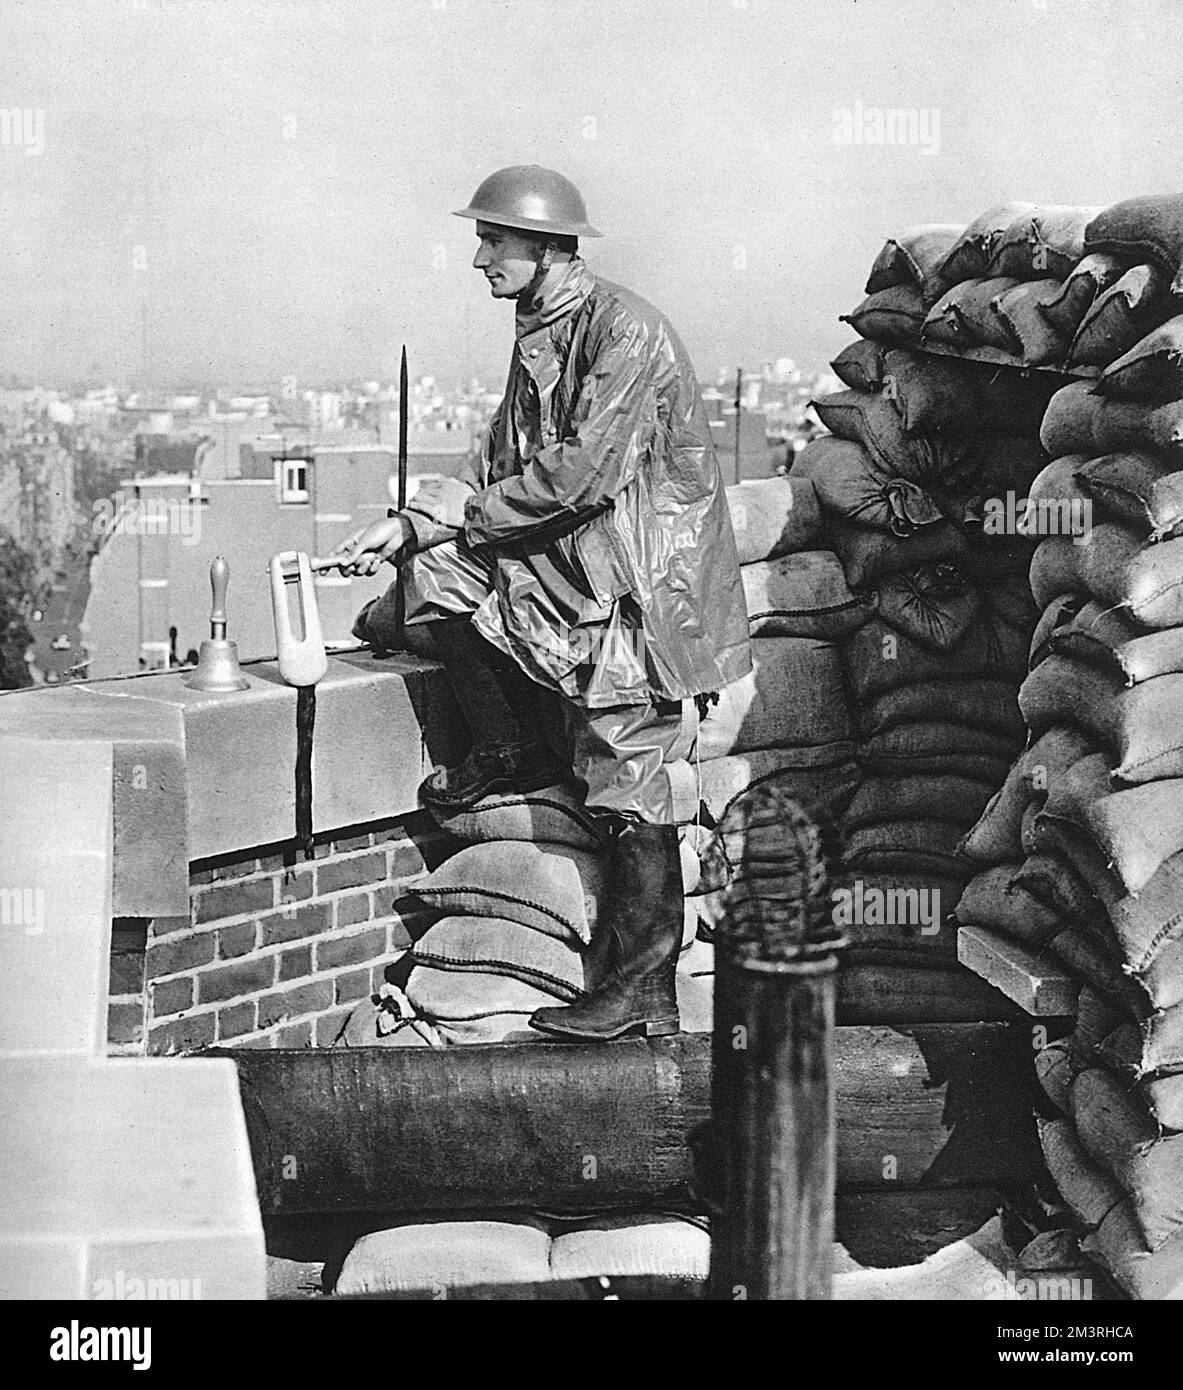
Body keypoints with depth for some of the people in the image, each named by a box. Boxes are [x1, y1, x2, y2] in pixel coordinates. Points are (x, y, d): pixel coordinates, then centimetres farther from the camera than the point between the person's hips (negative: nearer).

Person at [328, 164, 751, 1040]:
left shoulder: (626, 333, -17)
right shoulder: (538, 338, 11)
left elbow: (582, 473, -23)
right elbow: (499, 471, 13)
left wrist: (460, 512, -13)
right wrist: (408, 525, 0)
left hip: (640, 580, -8)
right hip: (571, 566, 8)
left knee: (626, 780, -7)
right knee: (438, 568, -8)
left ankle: (645, 991, 1)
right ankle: (511, 751, 6)